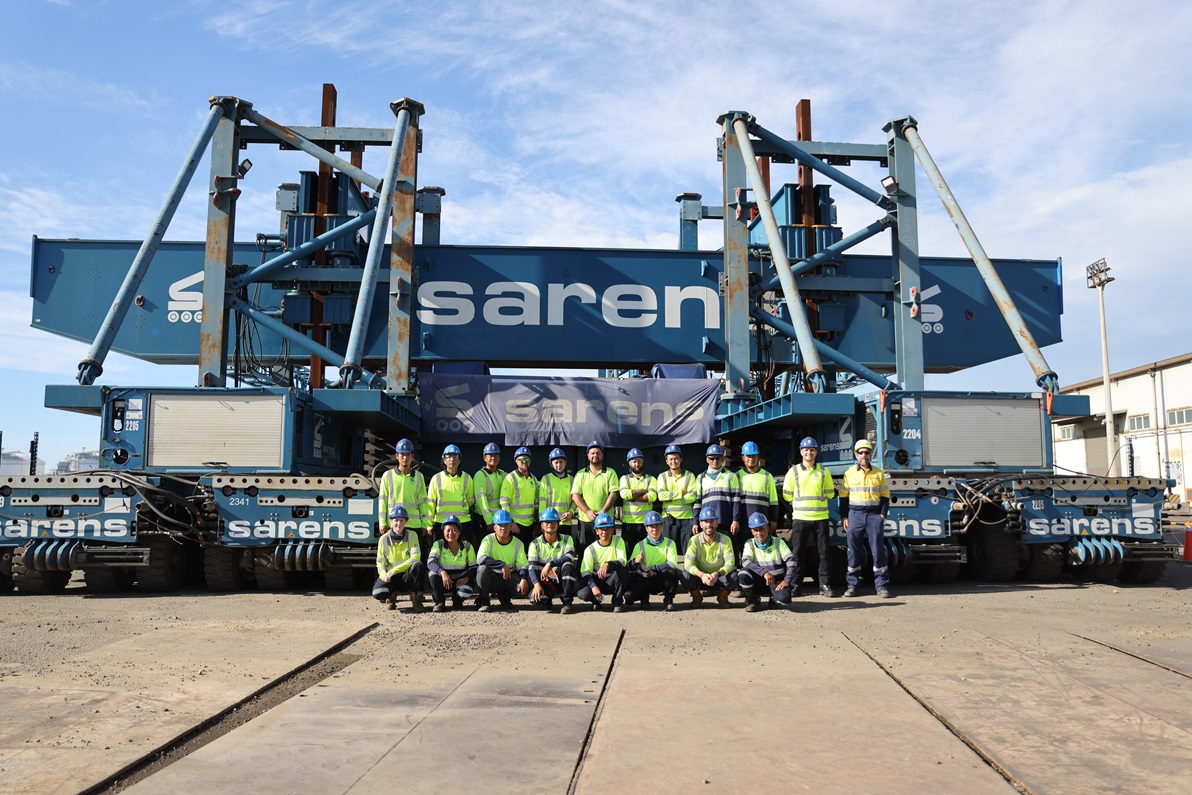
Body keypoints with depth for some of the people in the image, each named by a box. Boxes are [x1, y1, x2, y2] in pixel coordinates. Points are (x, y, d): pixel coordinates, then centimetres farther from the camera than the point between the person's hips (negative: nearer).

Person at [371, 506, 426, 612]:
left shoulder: (412, 535, -5)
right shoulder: (384, 539, -2)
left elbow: (415, 558, -15)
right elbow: (380, 562, 2)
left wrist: (394, 570, -21)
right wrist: (383, 574, -21)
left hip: (407, 576, -1)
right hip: (390, 577, 1)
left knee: (419, 565, -34)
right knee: (378, 593, -31)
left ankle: (416, 598, -12)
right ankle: (392, 595, 9)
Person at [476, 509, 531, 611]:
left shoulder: (517, 543, -5)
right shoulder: (489, 540, -13)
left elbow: (523, 565, -8)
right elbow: (480, 559, -30)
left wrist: (524, 579, -30)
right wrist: (502, 565, -37)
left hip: (509, 577, 3)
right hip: (492, 578, -2)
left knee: (525, 587, -26)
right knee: (482, 567, -34)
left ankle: (504, 596, 7)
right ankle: (483, 600, -13)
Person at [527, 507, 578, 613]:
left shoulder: (567, 539, 0)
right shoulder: (535, 544, 0)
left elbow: (569, 557, -20)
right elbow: (532, 567, -11)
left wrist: (550, 564, -31)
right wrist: (537, 584, -29)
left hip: (563, 580, 0)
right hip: (545, 582, 0)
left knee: (568, 565, -31)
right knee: (535, 598, -31)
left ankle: (567, 602, -21)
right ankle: (547, 600, 8)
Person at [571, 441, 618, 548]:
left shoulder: (610, 473, 8)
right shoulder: (580, 474, 11)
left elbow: (613, 494, -1)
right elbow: (575, 495, 3)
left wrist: (603, 512, -14)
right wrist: (587, 511, -11)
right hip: (584, 520, 1)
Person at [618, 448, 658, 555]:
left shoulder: (650, 479, 11)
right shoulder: (624, 478, 11)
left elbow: (653, 496, -8)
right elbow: (624, 494, -10)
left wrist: (632, 497, -10)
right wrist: (644, 491, -6)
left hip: (646, 521, 0)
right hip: (628, 521, 0)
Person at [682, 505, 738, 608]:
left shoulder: (725, 540, -12)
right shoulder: (694, 540, -12)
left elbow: (730, 563, -21)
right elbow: (688, 564, -21)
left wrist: (718, 574, -42)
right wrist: (701, 575, -41)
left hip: (720, 579, 0)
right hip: (701, 578, 0)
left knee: (734, 576, -31)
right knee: (685, 576, -30)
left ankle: (722, 596, 3)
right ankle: (697, 597, 3)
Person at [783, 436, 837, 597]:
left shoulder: (823, 472, 7)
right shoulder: (793, 471, 3)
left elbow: (830, 493, 14)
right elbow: (787, 495, 8)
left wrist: (817, 500, 11)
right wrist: (801, 502, 11)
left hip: (821, 517, 1)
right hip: (800, 517, -1)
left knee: (823, 552, 3)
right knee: (797, 553, 1)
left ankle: (824, 584, 10)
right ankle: (795, 585, 7)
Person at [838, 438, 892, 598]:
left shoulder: (879, 473, 9)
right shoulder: (849, 473, 7)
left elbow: (885, 496, 10)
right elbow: (844, 496, 8)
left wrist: (883, 514, -3)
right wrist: (844, 517, 2)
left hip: (874, 515, 0)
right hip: (855, 514, 0)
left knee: (878, 550, -3)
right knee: (854, 551, 2)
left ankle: (882, 585, 3)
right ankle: (852, 584, 9)